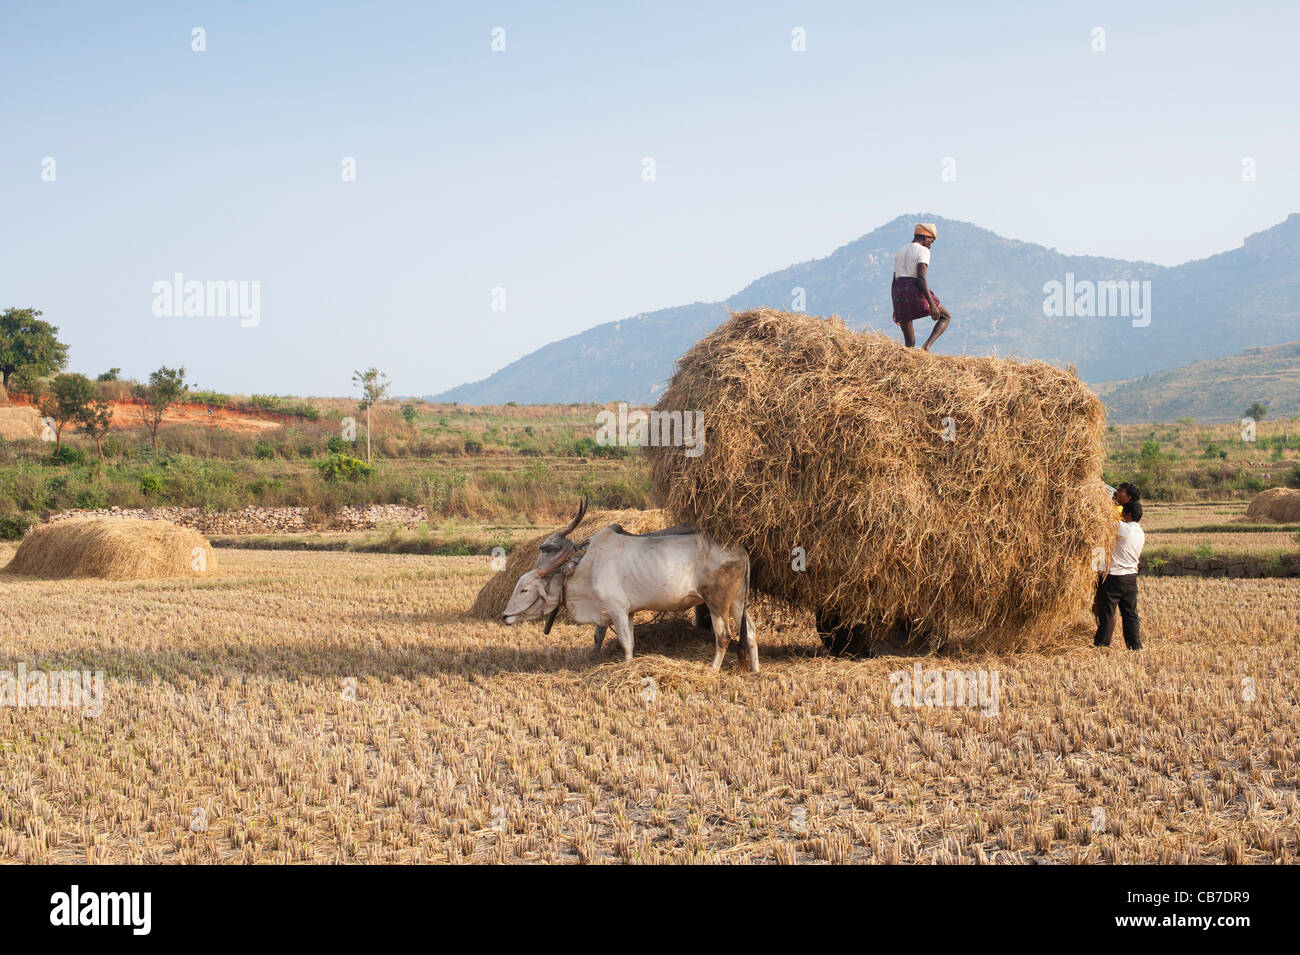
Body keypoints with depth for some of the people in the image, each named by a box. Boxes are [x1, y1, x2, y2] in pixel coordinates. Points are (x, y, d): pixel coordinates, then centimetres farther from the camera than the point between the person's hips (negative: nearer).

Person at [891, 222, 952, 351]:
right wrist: (932, 304, -19)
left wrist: (895, 310, 24)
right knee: (946, 316, 16)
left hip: (898, 295, 6)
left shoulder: (900, 252, 22)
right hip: (915, 292, -6)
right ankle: (927, 346, -9)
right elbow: (921, 277, -16)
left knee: (909, 342, 12)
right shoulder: (923, 251, -1)